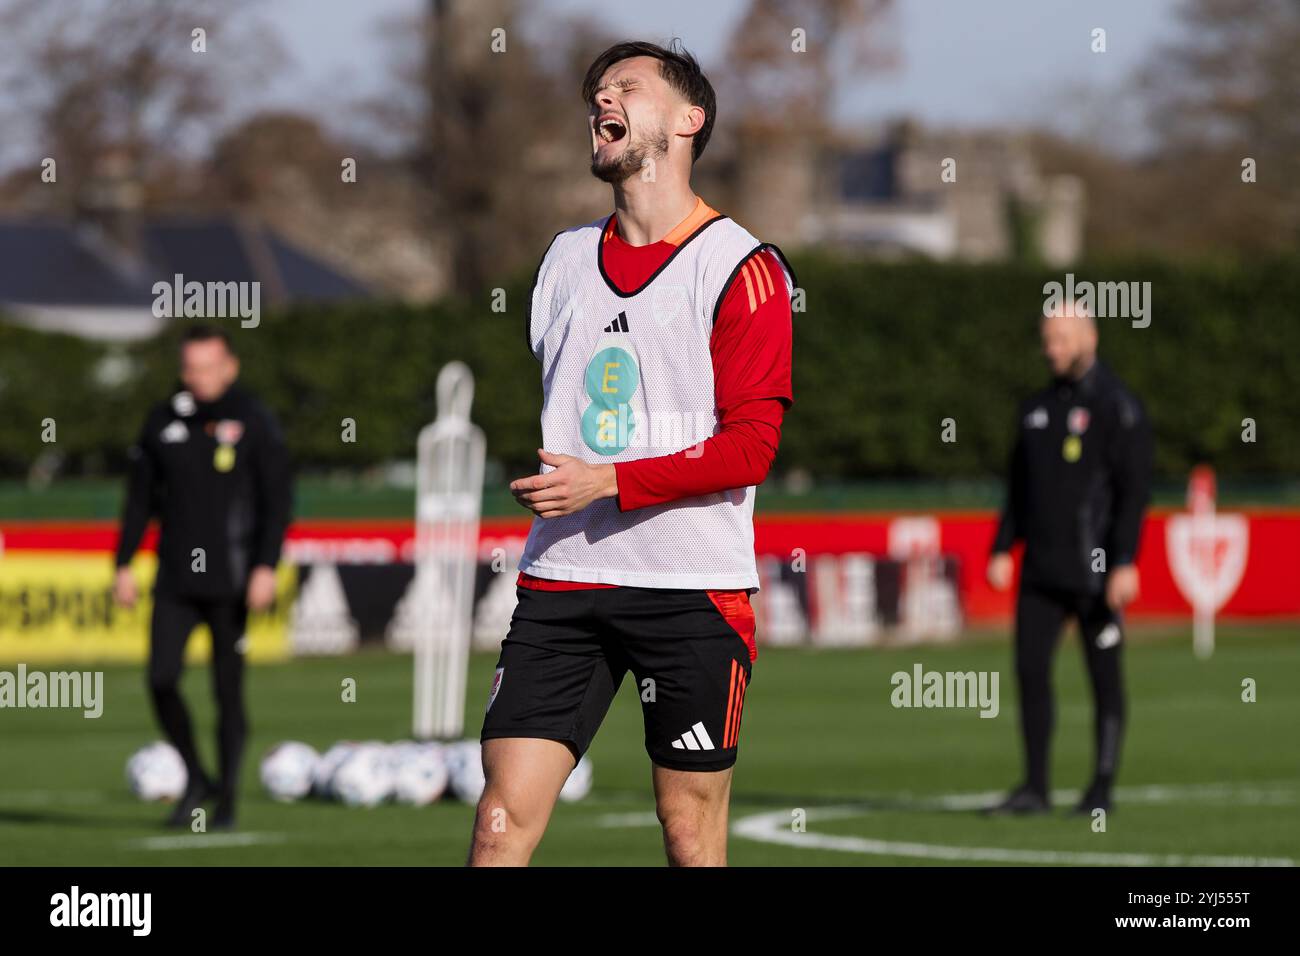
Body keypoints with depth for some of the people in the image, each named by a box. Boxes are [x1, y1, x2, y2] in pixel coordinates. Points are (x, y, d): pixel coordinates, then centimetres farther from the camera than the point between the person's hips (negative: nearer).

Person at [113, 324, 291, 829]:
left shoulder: (253, 422, -3)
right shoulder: (163, 422, 8)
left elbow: (276, 500, -6)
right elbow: (141, 498, 14)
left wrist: (266, 566, -17)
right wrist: (124, 564, 8)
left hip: (230, 580, -3)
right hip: (175, 579, 3)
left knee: (228, 688, -1)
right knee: (161, 679, -7)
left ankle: (227, 798, 9)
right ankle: (196, 780, 13)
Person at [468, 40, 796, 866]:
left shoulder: (741, 267, -4)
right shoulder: (566, 257, 16)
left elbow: (751, 445, -11)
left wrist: (606, 483, -17)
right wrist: (523, 467, 12)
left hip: (694, 587, -5)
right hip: (560, 581, 5)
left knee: (692, 836, 1)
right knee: (503, 822, -6)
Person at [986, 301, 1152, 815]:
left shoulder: (1117, 407, -6)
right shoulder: (1038, 408, 15)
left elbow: (1134, 490, -11)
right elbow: (1020, 485, 20)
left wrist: (1125, 563, -18)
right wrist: (1002, 549, 11)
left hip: (1093, 569, -6)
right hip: (1041, 569, 6)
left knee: (1104, 676, 1)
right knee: (1030, 668, -1)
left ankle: (1102, 786, 7)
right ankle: (1035, 787, 3)